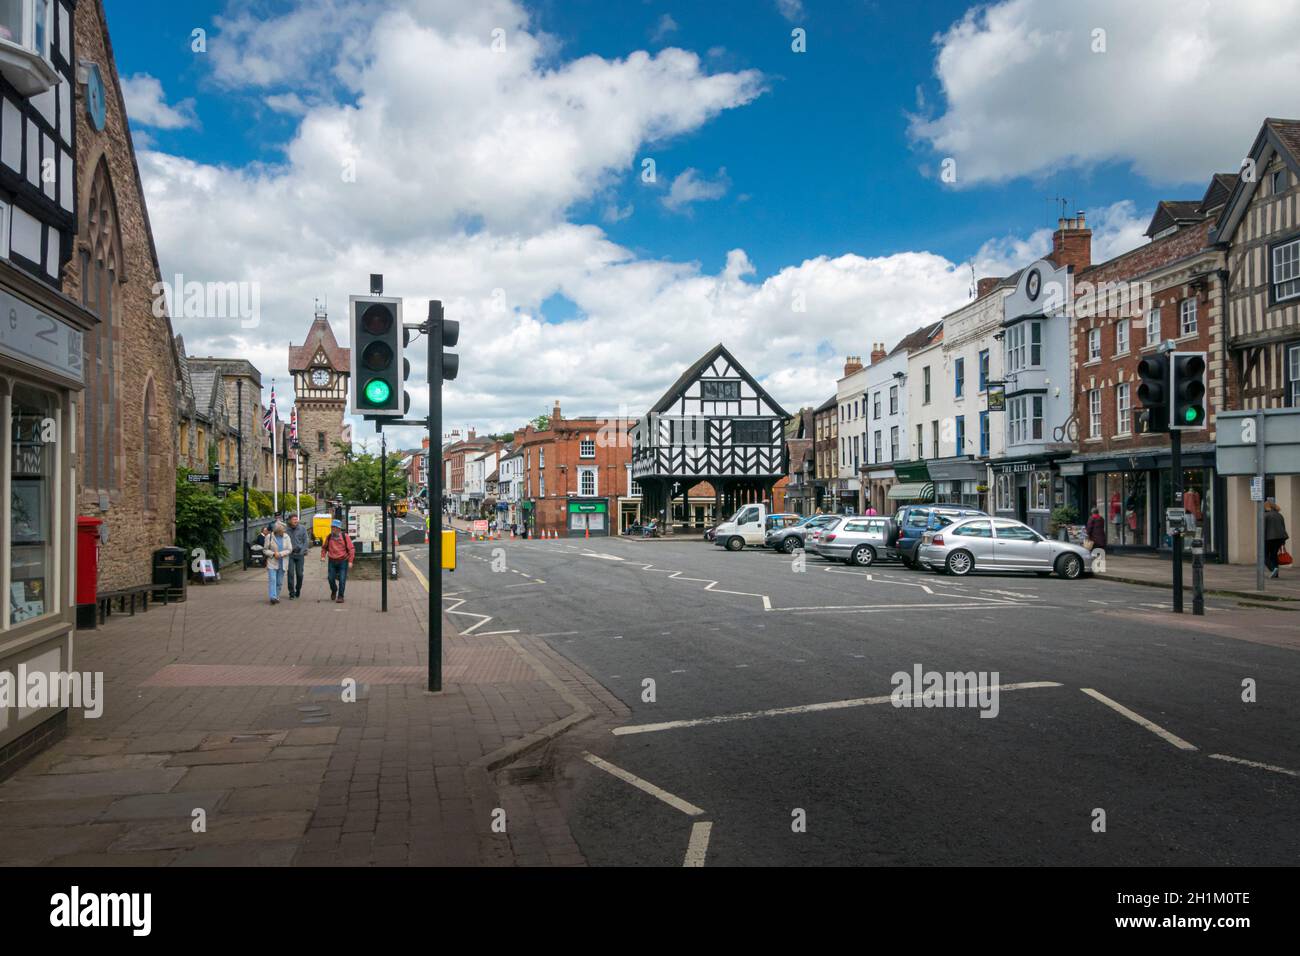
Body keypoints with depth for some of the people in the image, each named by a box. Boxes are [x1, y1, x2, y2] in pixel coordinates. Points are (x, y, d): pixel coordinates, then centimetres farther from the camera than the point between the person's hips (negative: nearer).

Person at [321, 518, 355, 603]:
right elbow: (324, 547, 20)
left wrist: (350, 561, -11)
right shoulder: (329, 537, 3)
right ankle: (334, 591, 33)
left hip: (343, 561, -3)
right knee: (331, 578, 4)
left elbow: (351, 549, -6)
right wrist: (323, 556, 5)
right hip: (332, 561, 3)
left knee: (342, 580, -5)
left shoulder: (345, 536, -6)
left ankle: (340, 596, 5)